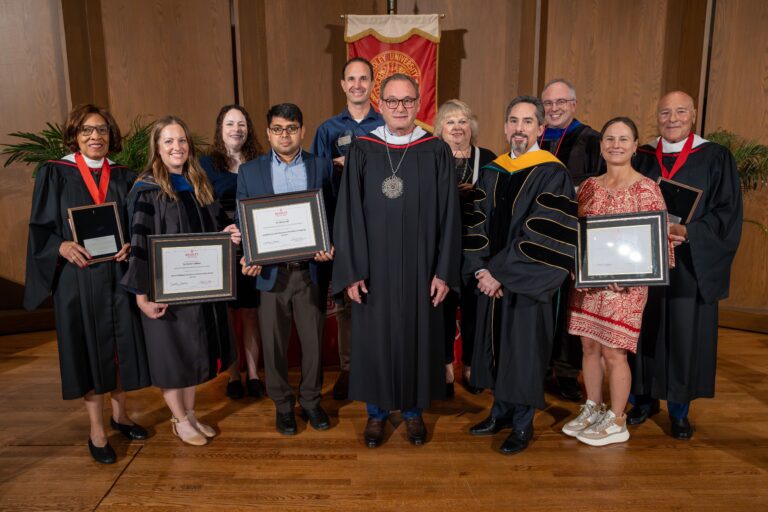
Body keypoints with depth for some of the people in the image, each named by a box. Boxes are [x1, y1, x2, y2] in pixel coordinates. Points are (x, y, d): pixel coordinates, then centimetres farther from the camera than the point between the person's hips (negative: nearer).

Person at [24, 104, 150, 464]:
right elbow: (41, 229, -2)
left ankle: (119, 413, 31)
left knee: (120, 346, 11)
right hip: (77, 278, -3)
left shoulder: (124, 177, 7)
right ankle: (96, 431, 18)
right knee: (88, 350, 4)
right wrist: (63, 246, -21)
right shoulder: (54, 174, -1)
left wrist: (130, 246, -11)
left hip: (118, 275, 3)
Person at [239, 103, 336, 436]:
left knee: (313, 339, 10)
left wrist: (329, 248, -14)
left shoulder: (322, 167, 5)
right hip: (270, 271, 0)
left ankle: (311, 401, 29)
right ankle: (282, 405, 28)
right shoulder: (250, 171, 5)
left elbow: (332, 217, 4)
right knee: (274, 343, 9)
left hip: (311, 269, 0)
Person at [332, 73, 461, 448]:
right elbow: (348, 214, -3)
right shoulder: (362, 151, 0)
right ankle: (377, 411, 29)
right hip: (373, 267, 0)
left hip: (420, 267, 0)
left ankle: (413, 409, 31)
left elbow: (448, 217, -1)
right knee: (374, 337, 10)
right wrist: (350, 270, -8)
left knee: (417, 336, 11)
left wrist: (444, 272, -5)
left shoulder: (437, 152, -1)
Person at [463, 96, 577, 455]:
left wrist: (501, 273, -18)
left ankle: (523, 423, 23)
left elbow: (544, 236, -16)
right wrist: (481, 268, -10)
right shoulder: (491, 171, 8)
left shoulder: (552, 173, -9)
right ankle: (501, 411, 32)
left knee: (523, 349, 5)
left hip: (528, 283, -5)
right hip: (491, 279, 5)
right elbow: (478, 223, 4)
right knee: (495, 344, 13)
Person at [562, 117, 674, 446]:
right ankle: (592, 409, 30)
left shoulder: (646, 189, -8)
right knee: (589, 347, 13)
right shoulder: (589, 186, 8)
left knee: (613, 353, 2)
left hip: (623, 284, -5)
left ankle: (616, 423, 20)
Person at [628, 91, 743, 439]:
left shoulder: (715, 158, 1)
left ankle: (679, 409, 20)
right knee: (645, 330, 7)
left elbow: (727, 213, -4)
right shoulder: (642, 158, 7)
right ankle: (645, 398, 25)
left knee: (685, 335, 4)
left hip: (691, 265, -2)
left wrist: (686, 232, -18)